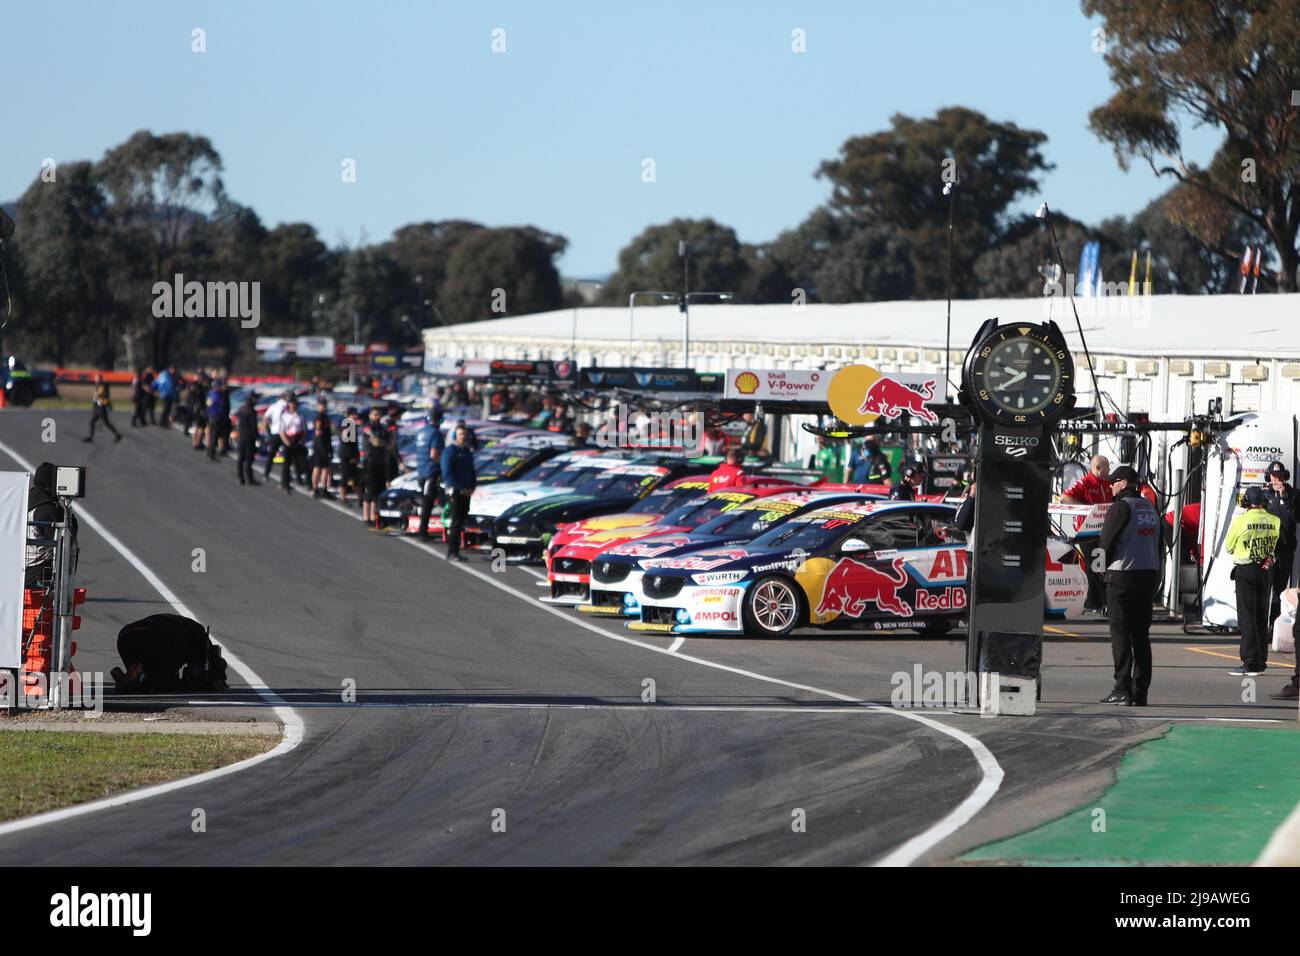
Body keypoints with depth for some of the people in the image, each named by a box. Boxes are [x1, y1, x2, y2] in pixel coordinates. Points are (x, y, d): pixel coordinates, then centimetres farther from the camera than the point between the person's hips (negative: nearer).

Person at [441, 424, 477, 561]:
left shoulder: (467, 452, 17)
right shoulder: (450, 451, -8)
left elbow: (471, 472, 23)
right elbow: (447, 473, -14)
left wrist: (472, 487, 5)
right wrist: (460, 488, -17)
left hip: (465, 492, 8)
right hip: (454, 491, -8)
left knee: (460, 522, 9)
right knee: (454, 522, -11)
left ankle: (456, 552, 13)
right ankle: (452, 553, -12)